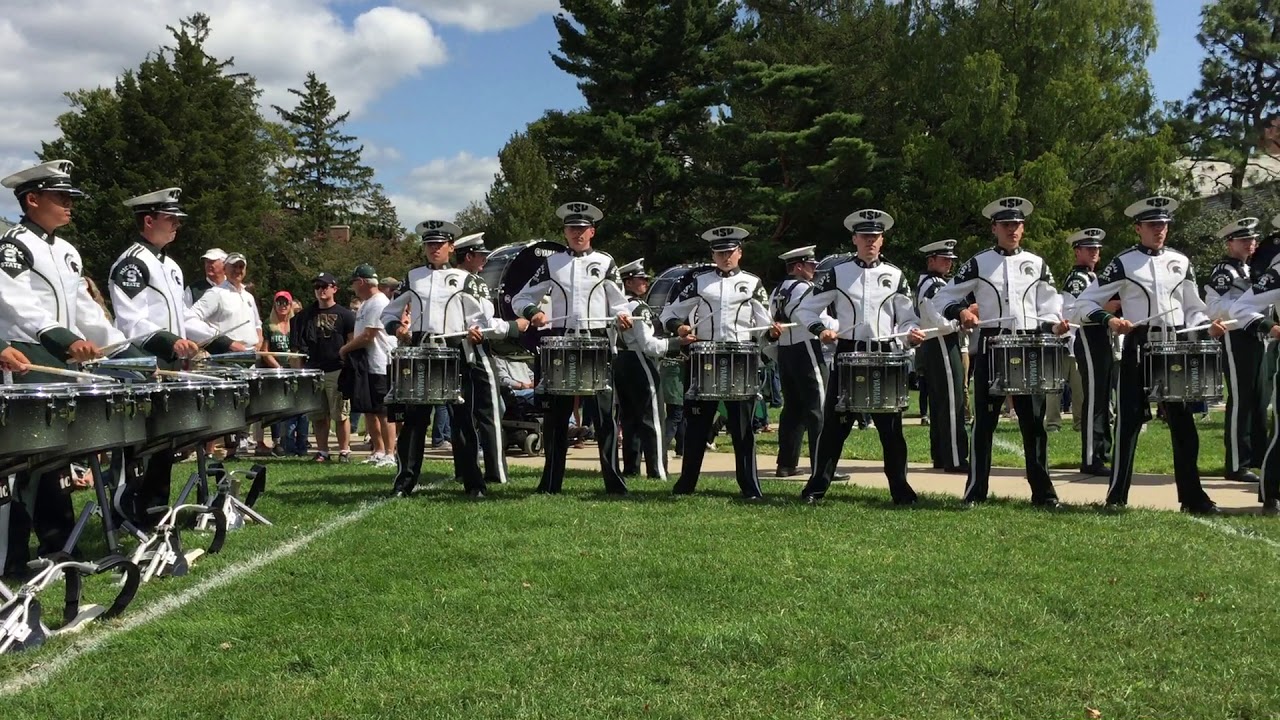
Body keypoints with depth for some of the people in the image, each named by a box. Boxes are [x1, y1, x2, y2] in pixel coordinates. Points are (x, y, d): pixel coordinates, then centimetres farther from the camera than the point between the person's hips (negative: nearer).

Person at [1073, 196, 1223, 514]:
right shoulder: (1122, 263, -2)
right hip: (1138, 350, -4)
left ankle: (1192, 496, 14)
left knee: (1183, 422, 6)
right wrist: (1109, 319, -20)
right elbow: (1084, 304, -3)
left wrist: (1208, 325, -6)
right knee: (1129, 421, -1)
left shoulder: (1181, 262, 11)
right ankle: (1117, 495, 6)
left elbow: (1193, 309, 15)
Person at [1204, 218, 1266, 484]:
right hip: (1237, 338, -9)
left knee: (1258, 400, 14)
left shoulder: (1249, 269, 18)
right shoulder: (1223, 271, -10)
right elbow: (1214, 307, -19)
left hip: (1256, 336, 9)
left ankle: (1258, 457, 24)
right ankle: (1236, 465, -2)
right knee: (1240, 401, -7)